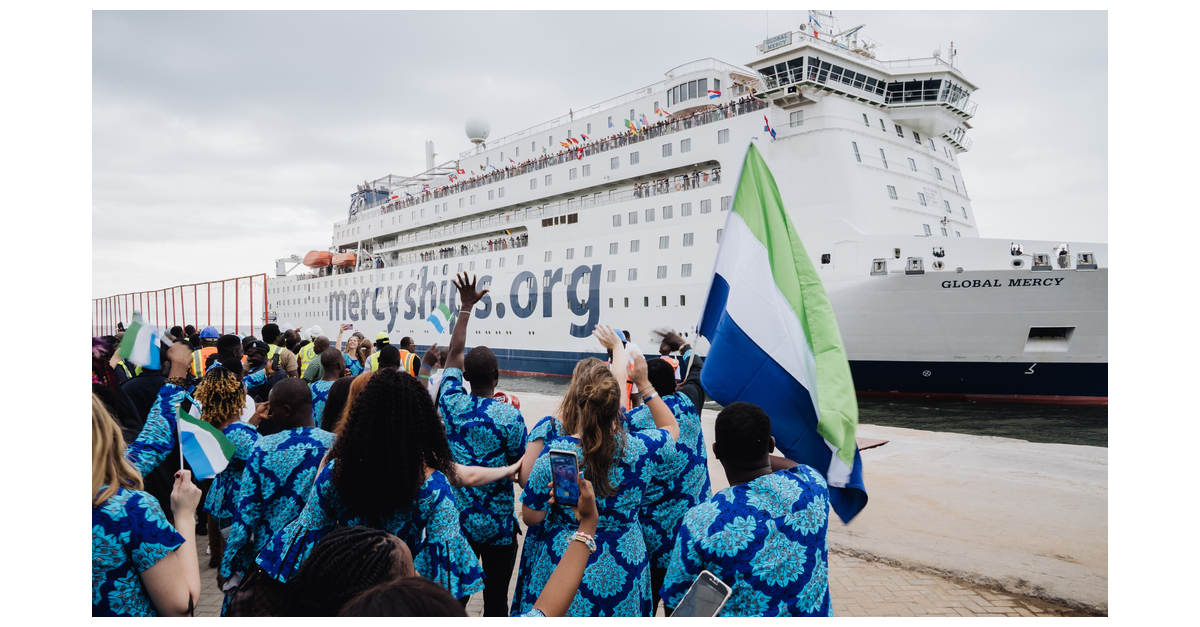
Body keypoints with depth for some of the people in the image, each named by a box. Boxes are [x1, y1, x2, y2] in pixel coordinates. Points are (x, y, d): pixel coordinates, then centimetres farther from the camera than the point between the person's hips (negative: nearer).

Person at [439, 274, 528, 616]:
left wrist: (466, 306, 12)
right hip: (497, 525, -3)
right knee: (495, 599, 8)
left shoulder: (451, 403, -8)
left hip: (453, 520, 4)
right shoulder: (510, 417, -18)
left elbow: (455, 352, 5)